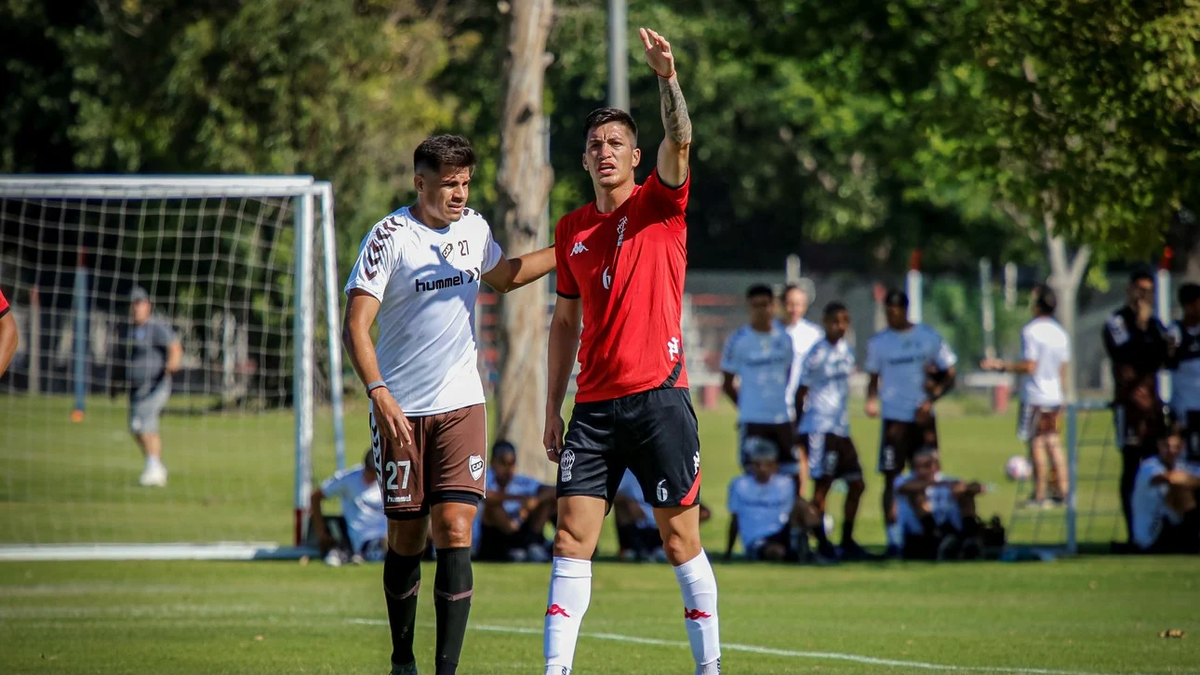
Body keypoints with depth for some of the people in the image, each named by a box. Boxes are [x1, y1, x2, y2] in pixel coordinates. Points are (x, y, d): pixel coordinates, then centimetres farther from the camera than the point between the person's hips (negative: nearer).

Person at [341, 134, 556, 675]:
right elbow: (355, 327, -13)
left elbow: (503, 276, 31)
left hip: (461, 406, 3)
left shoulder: (474, 228, 7)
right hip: (400, 410, -3)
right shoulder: (389, 237, -10)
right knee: (406, 538, 5)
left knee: (455, 533, -10)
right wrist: (381, 395, -25)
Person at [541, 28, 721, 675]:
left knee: (681, 541, -1)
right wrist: (553, 408, 15)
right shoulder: (571, 229, 14)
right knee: (572, 538, -3)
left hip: (659, 397, -4)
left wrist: (667, 77, -34)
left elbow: (679, 141, -18)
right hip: (593, 405, 4)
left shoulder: (659, 204, 2)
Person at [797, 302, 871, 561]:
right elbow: (802, 391, -6)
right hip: (820, 428, -8)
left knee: (856, 484, 7)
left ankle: (847, 541, 16)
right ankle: (822, 542, 3)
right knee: (822, 485, -5)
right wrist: (800, 426, -6)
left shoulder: (847, 350, 12)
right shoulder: (817, 354, -10)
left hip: (842, 429, 8)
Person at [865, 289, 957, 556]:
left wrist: (930, 400, -10)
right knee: (891, 478, -7)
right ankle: (893, 539, -6)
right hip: (894, 418, -1)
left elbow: (949, 376, 6)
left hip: (923, 417, 1)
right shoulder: (878, 342, 5)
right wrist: (872, 400, -13)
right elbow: (873, 378, 9)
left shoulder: (929, 337, 3)